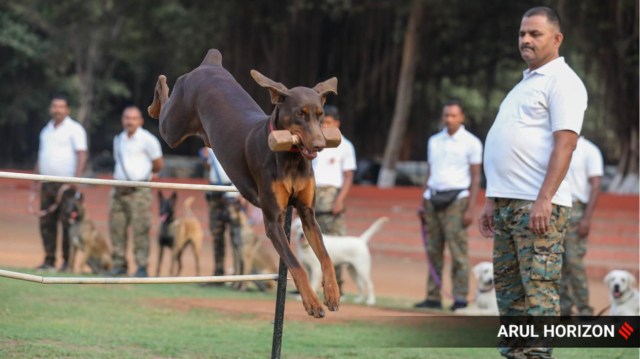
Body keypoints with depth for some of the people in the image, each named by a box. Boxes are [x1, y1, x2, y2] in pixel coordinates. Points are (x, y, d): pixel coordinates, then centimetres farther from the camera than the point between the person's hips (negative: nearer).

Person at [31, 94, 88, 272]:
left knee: (68, 222, -6)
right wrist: (34, 186, 20)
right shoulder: (46, 130, 19)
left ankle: (68, 261, -3)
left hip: (66, 184, -6)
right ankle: (49, 260, 8)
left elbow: (81, 156, -10)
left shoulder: (74, 129, -2)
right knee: (46, 222, 3)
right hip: (47, 183, 7)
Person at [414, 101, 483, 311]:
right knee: (433, 251, 4)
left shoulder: (471, 143, 0)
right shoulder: (434, 141, 16)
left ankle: (460, 298, -10)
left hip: (456, 199, -5)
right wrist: (423, 203, 14)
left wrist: (470, 209, -11)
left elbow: (475, 178, -3)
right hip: (433, 199, 5)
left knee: (458, 251, -10)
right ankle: (433, 297, 6)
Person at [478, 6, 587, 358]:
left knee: (538, 287, -10)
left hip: (538, 203, -10)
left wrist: (543, 200, -23)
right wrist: (491, 201, 21)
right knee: (507, 284, 9)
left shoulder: (561, 81, -6)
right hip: (507, 203, 10)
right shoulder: (525, 83, 22)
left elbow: (564, 144, -16)